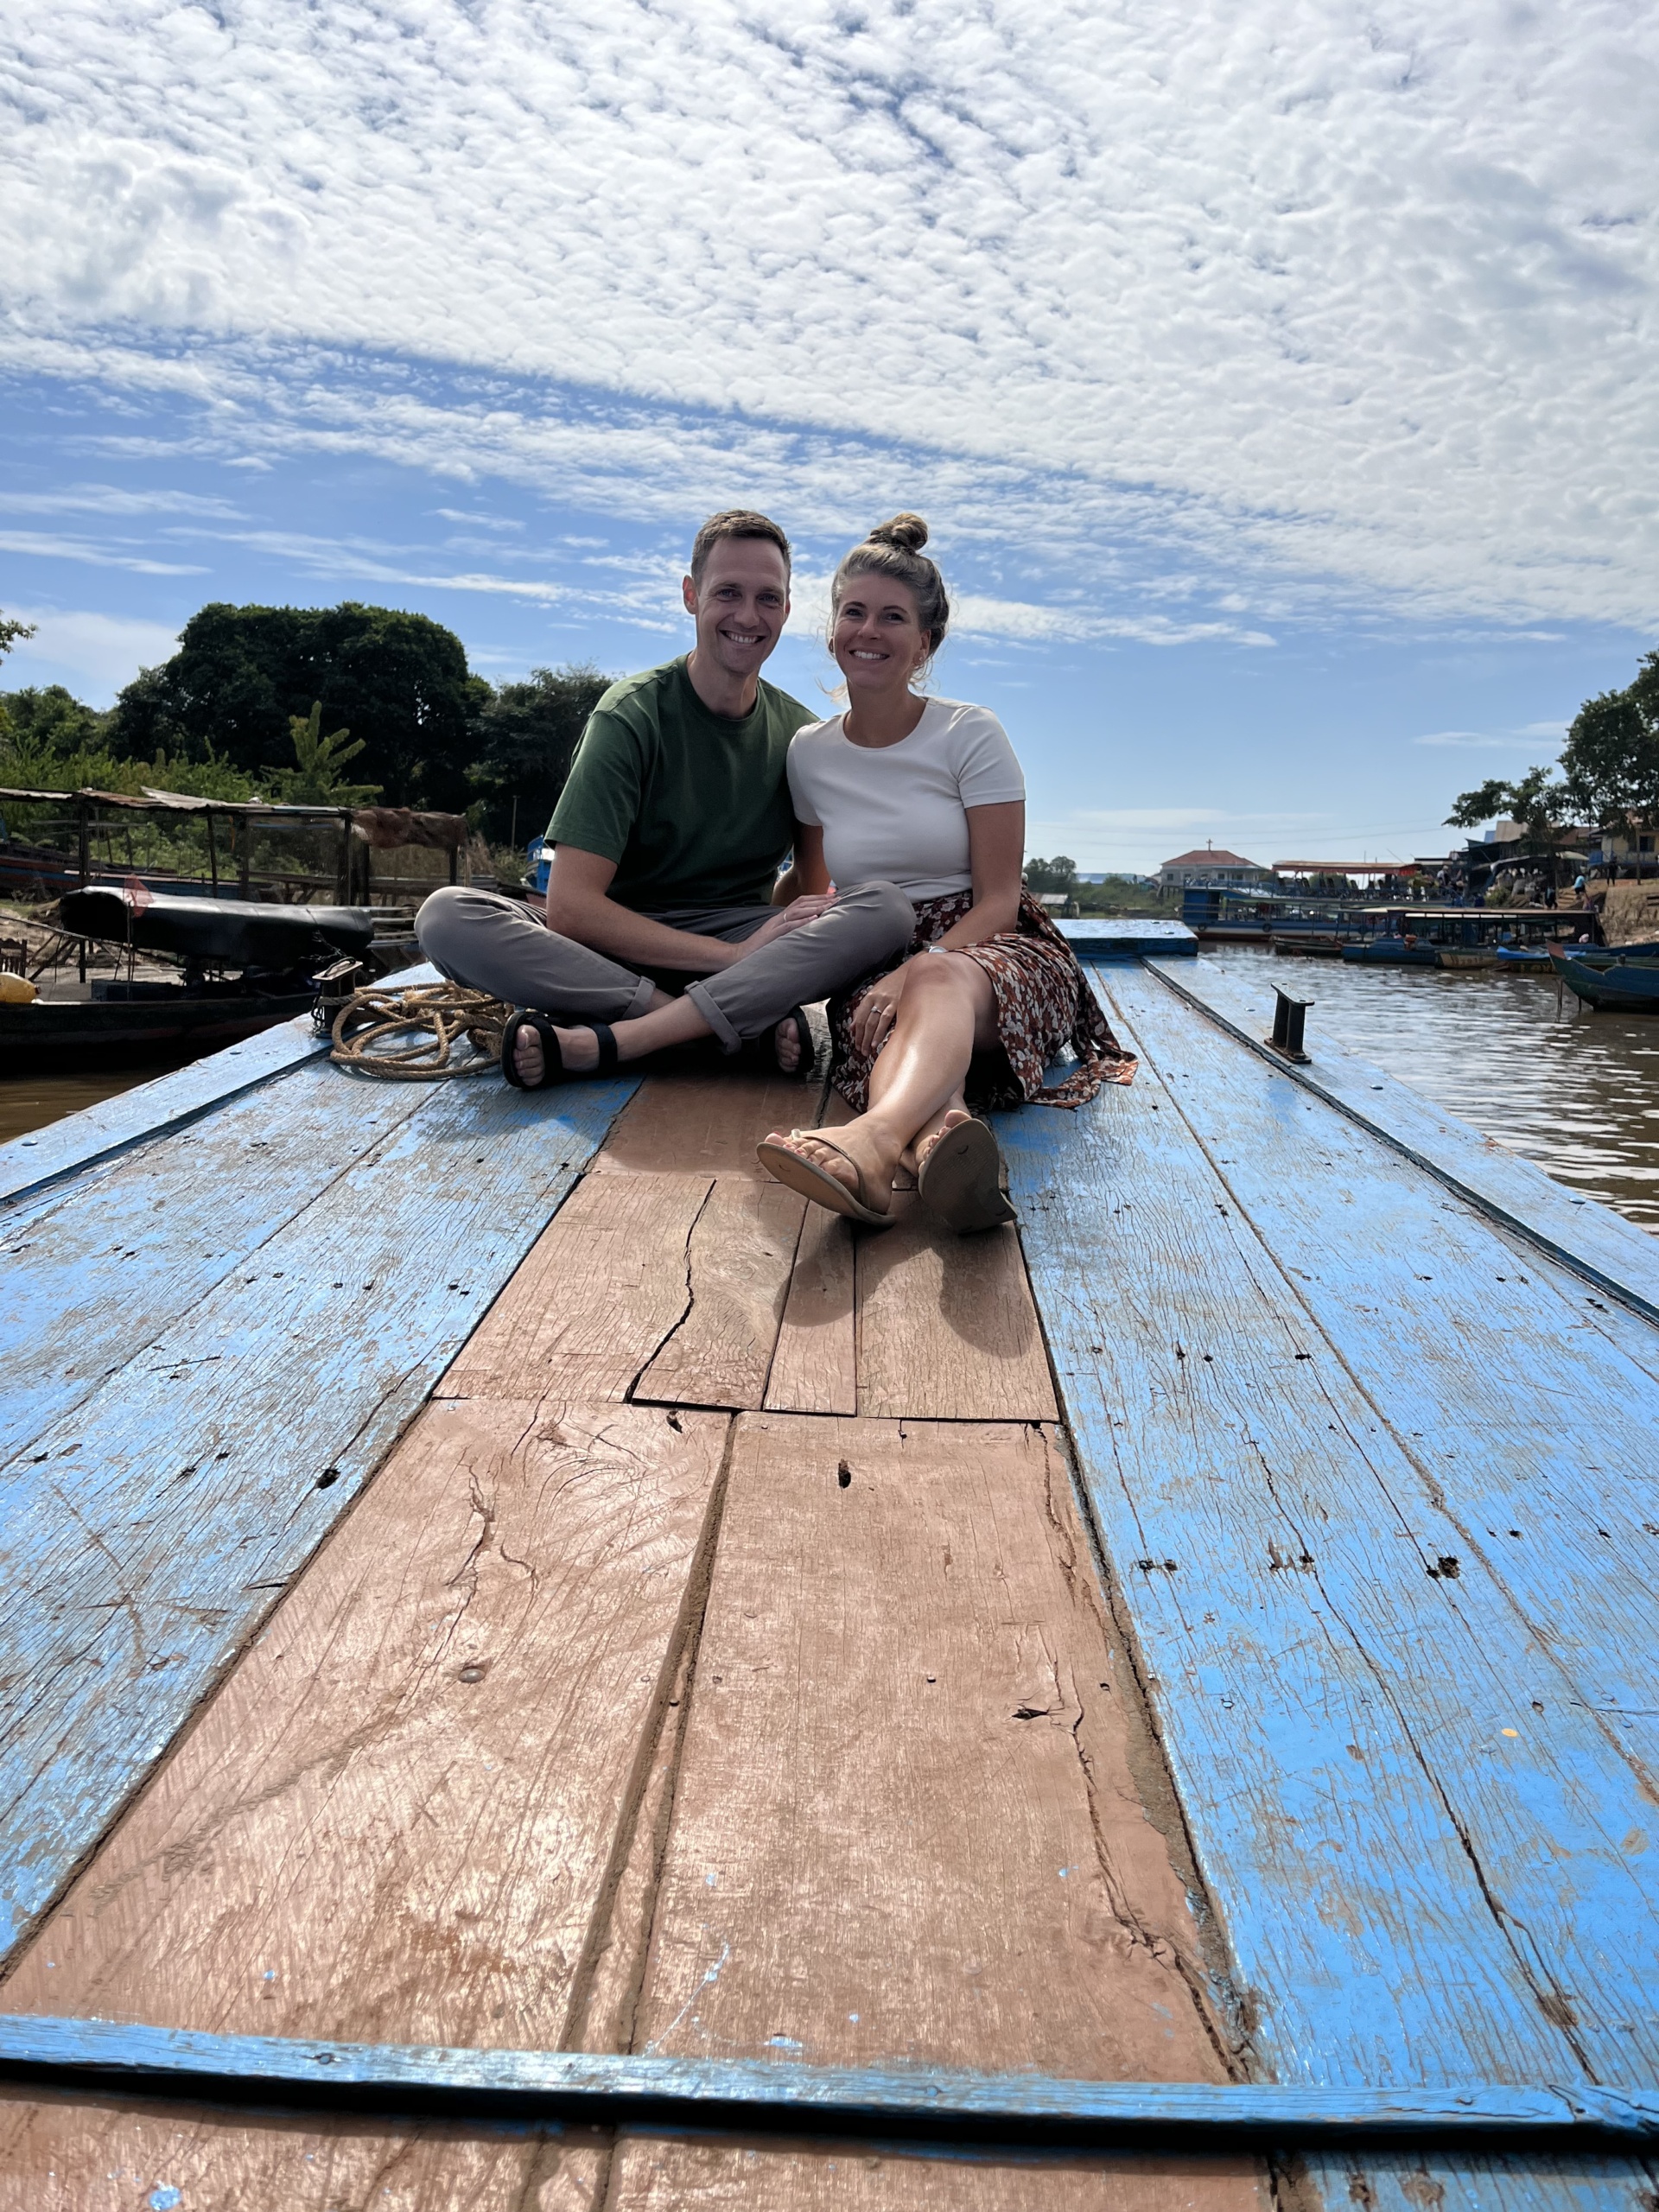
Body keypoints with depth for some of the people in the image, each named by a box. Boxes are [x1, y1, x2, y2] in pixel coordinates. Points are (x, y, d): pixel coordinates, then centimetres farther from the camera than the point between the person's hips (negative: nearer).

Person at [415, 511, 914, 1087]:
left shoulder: (798, 733, 6)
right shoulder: (633, 714, -7)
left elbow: (814, 877, 15)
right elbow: (570, 907, -16)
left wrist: (772, 927, -11)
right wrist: (737, 953, -23)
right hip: (617, 951, -2)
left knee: (888, 908, -25)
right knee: (446, 916, -28)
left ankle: (599, 1043, -29)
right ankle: (751, 1021, -30)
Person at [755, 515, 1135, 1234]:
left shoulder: (971, 735, 0)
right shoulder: (809, 752, 10)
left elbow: (997, 899, -6)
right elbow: (813, 897, 17)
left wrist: (919, 969, -23)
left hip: (989, 952, -2)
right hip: (874, 970, 3)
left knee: (937, 981, -40)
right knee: (878, 1016, -36)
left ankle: (874, 1138, -71)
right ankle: (936, 1132, -70)